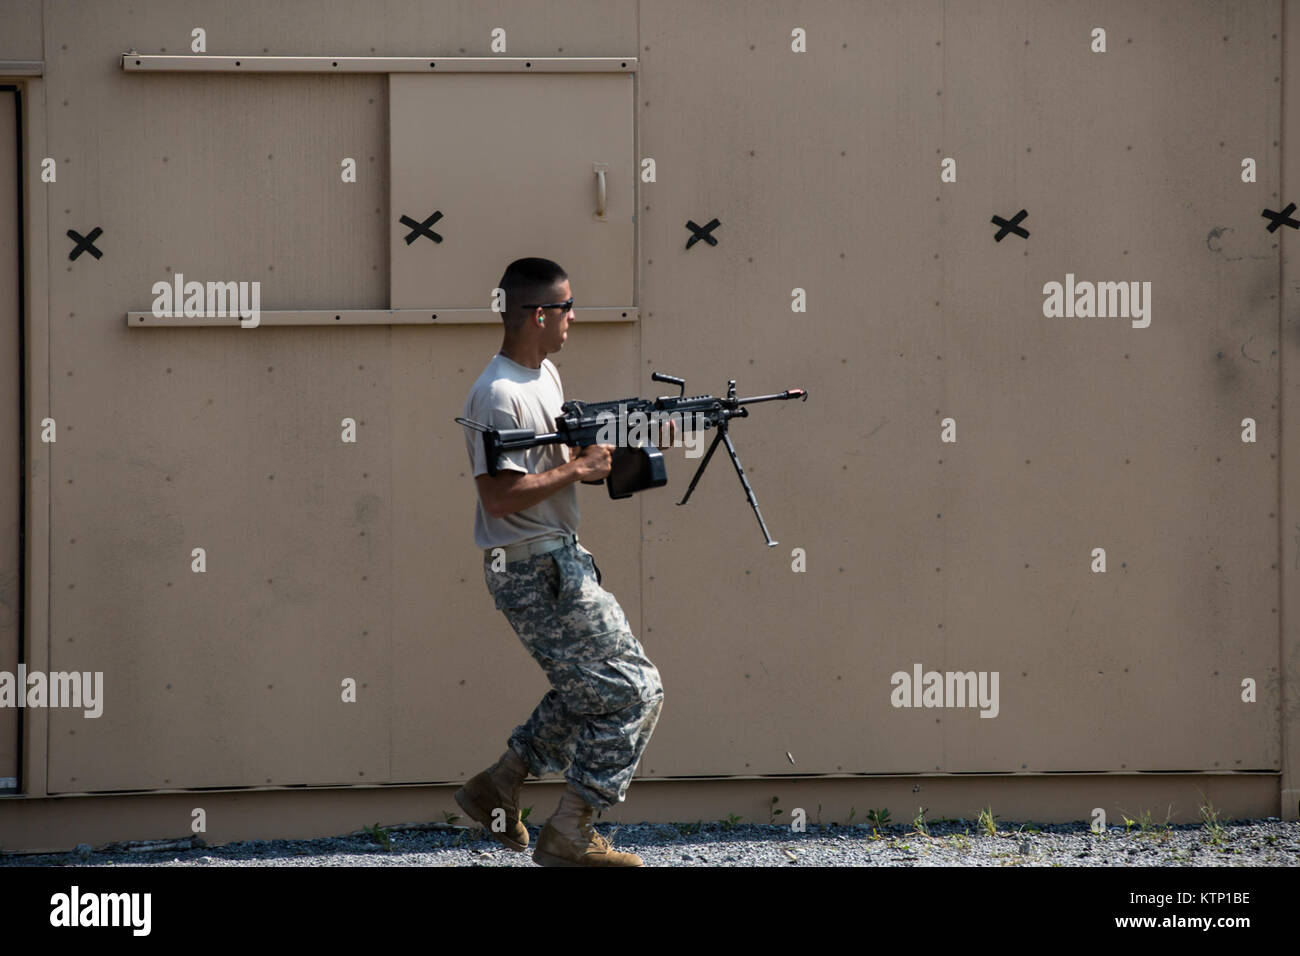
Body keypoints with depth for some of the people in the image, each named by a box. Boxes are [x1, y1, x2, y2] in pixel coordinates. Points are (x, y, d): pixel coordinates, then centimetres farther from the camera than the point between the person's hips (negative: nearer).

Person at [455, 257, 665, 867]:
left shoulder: (545, 374, 10)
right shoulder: (499, 395, -21)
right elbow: (500, 495, -26)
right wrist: (578, 470, -19)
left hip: (560, 563, 10)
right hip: (535, 573, -10)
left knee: (591, 690, 20)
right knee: (632, 691, -6)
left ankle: (497, 788, 26)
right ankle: (569, 835, -1)